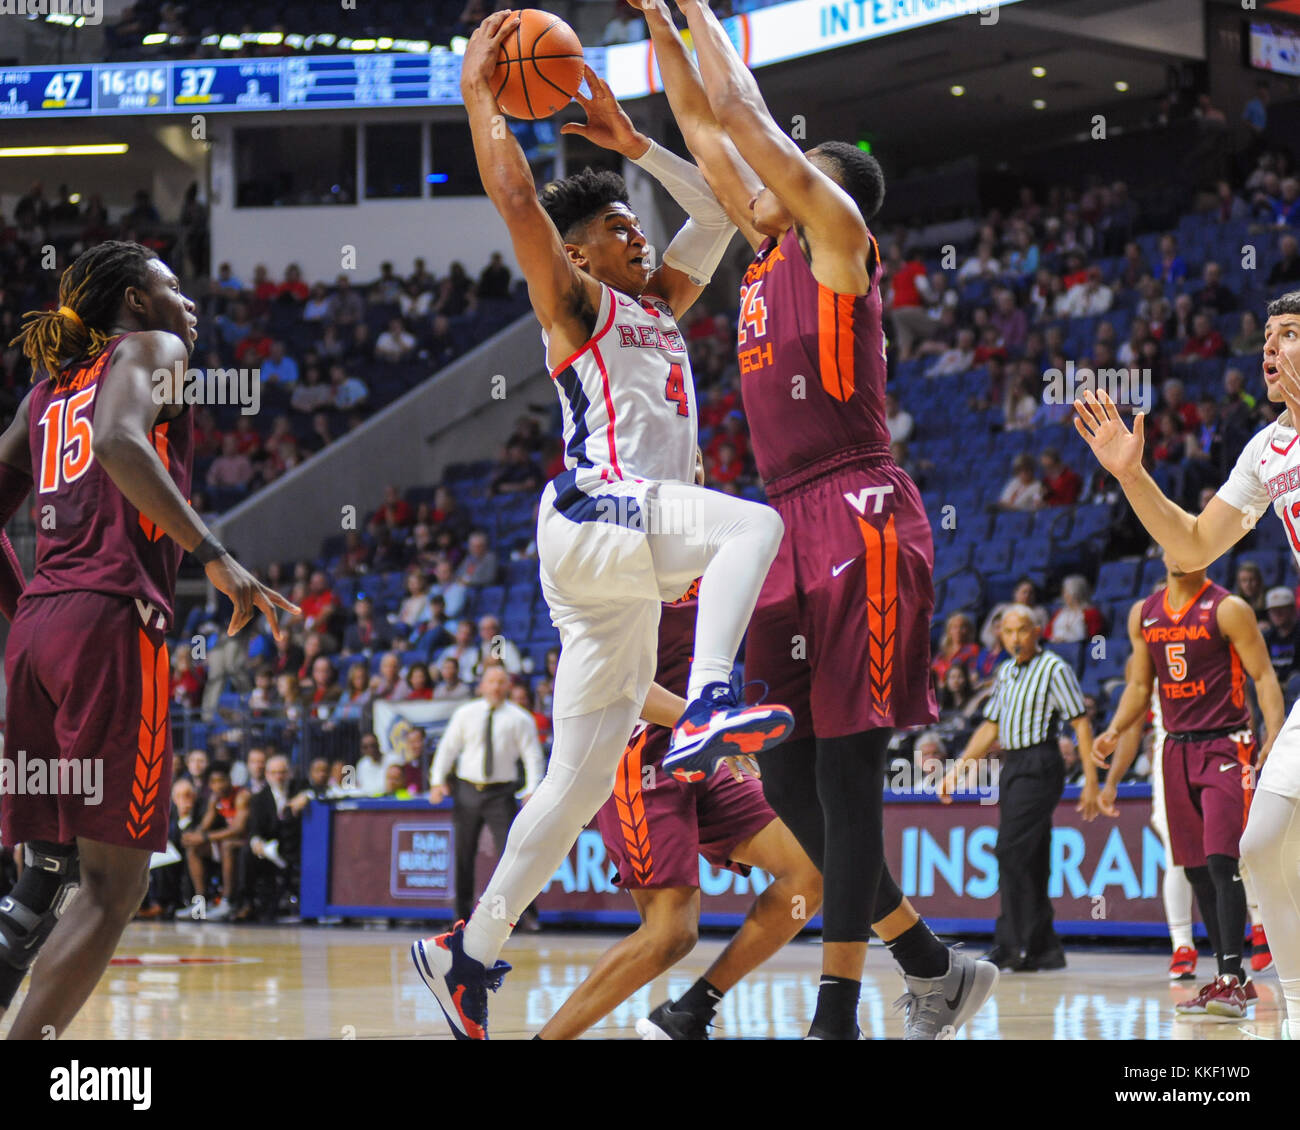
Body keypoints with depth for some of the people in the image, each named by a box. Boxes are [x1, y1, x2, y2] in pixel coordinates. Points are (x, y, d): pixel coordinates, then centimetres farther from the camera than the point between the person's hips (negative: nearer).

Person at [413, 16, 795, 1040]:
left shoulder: (658, 304, 25)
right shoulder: (574, 302, 4)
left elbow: (720, 213, 29)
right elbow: (514, 196, -7)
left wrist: (632, 140, 24)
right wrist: (479, 93, 1)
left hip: (622, 570, 8)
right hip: (593, 518, -8)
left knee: (581, 783, 7)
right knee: (754, 521, -31)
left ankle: (471, 953, 12)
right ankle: (708, 705, -45)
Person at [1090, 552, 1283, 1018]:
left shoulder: (1228, 610, -7)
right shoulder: (1143, 614, 10)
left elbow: (1263, 676, -8)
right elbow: (1140, 685, 17)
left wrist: (1275, 737, -22)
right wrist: (1114, 731, 0)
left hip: (1225, 746, -6)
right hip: (1177, 748, 6)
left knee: (1222, 861, -16)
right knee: (1196, 869, 6)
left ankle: (1231, 980, -17)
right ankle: (1232, 980, 13)